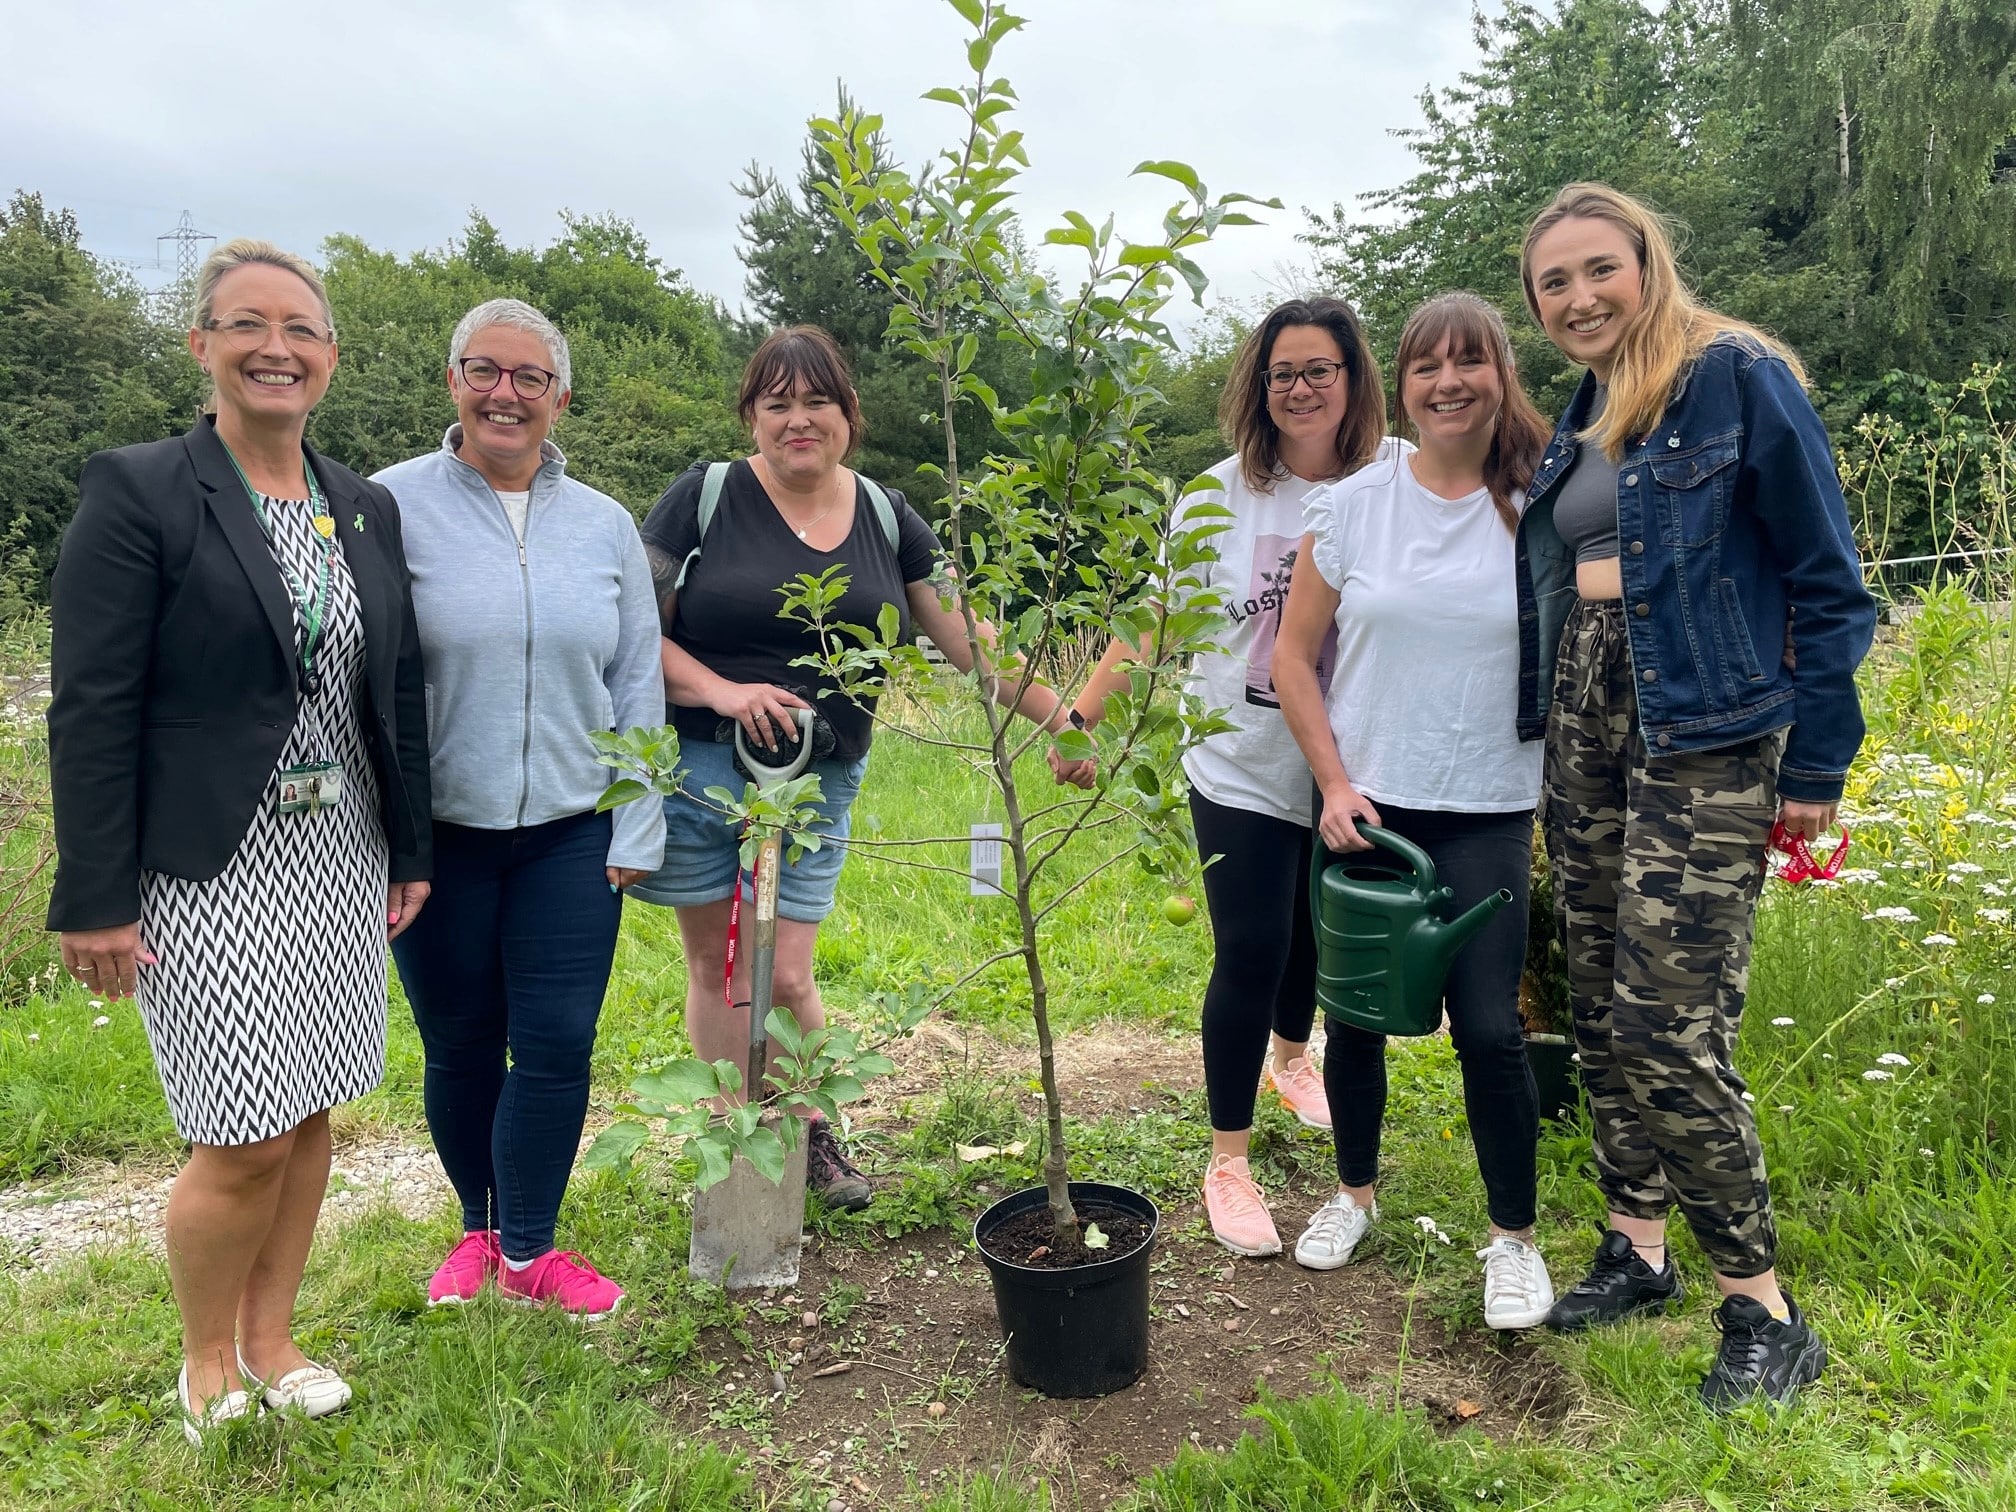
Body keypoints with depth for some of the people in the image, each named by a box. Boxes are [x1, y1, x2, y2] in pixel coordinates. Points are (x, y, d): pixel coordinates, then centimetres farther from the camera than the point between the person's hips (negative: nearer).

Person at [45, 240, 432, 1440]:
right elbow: (92, 709, -11)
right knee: (245, 1142, -2)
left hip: (342, 867, 5)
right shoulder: (136, 491, -8)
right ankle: (208, 1364, 25)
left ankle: (272, 1339, 33)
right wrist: (97, 901, -13)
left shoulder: (369, 509, 8)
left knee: (311, 1115, 13)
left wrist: (411, 852, 11)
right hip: (210, 874, -5)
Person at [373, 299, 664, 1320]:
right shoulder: (392, 505, -4)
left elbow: (637, 687, 8)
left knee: (556, 1044, 2)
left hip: (570, 833, 2)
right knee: (460, 1046, 11)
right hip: (438, 834, -1)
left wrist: (635, 835, 3)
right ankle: (478, 1228, 34)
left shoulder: (605, 526, 5)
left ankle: (528, 1251, 22)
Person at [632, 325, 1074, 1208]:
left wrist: (1059, 717, 1)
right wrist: (722, 691, -18)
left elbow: (968, 636, 6)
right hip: (699, 765, -1)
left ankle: (810, 1133, 27)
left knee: (785, 976, 2)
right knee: (716, 966, 10)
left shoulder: (885, 518, 6)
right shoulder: (704, 498, -3)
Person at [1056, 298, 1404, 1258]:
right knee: (1249, 954, -2)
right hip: (1242, 770, -2)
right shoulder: (1221, 495, -7)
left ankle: (1290, 1056, 54)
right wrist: (1080, 716, -10)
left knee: (1312, 933, 21)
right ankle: (1228, 1162, 15)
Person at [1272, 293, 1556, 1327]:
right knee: (1355, 1012, 12)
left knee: (1488, 1027, -2)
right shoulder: (1352, 505, -1)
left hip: (1488, 813, -1)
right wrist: (1333, 783, -6)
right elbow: (1295, 658, 2)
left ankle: (1513, 1238, 20)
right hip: (1362, 804, 1)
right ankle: (1354, 1192, 36)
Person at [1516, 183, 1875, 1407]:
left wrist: (1818, 766, -9)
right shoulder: (1584, 414, 15)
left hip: (1703, 742, -7)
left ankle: (1766, 1313, 8)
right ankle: (1639, 1250, 27)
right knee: (1602, 1009, 11)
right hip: (1585, 728, 7)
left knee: (1669, 1027, -10)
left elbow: (1828, 583, -7)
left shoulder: (1737, 377, -7)